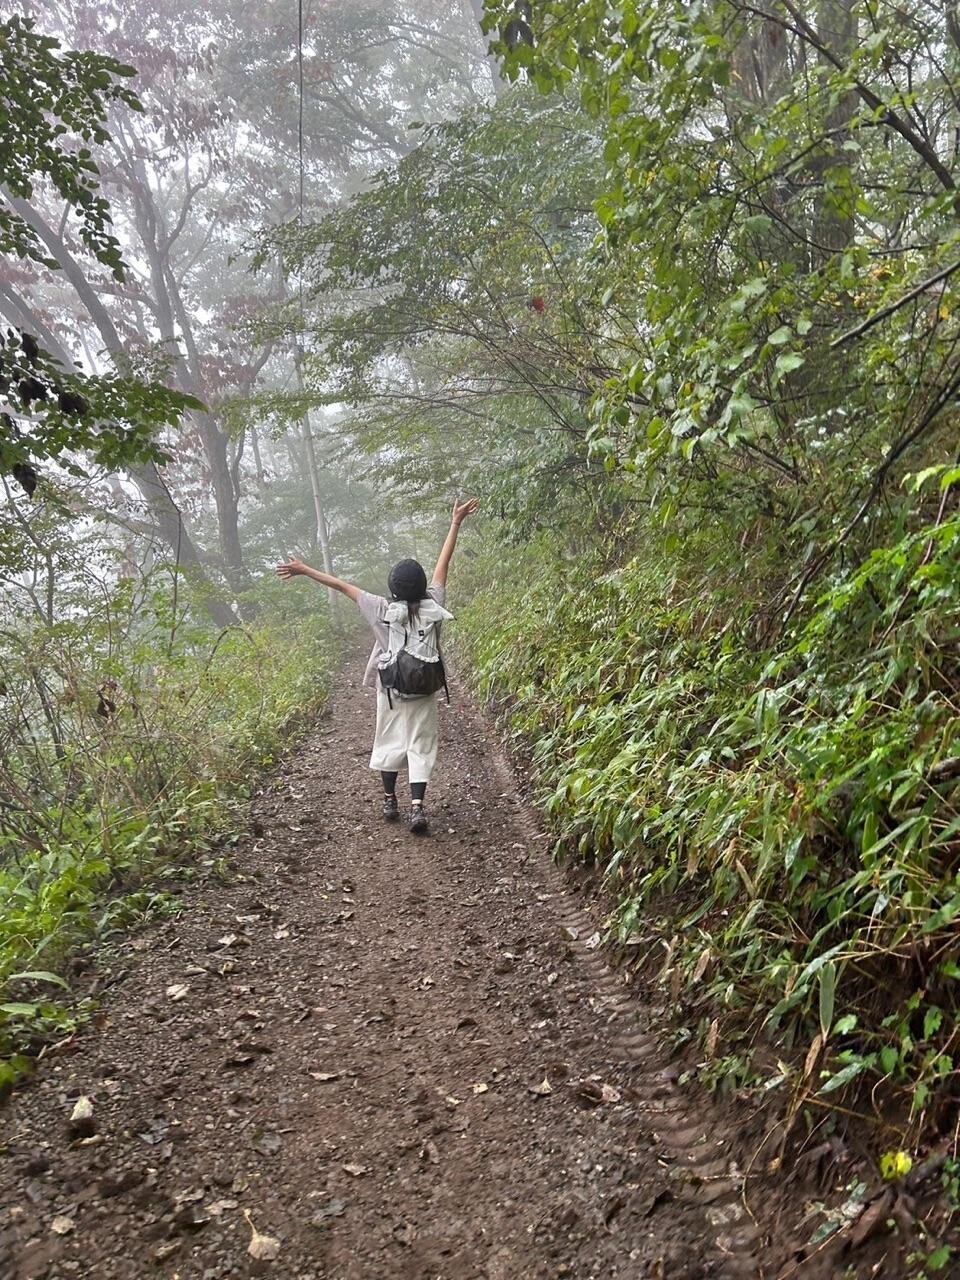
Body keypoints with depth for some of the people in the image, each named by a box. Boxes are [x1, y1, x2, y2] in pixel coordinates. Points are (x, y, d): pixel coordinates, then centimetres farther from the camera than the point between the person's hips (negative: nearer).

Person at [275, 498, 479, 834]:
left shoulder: (383, 610, -13)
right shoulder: (432, 606, -10)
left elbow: (342, 585, -7)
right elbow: (443, 564, -4)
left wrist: (305, 570, -2)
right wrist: (455, 524, 4)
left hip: (391, 689, 0)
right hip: (424, 689, 0)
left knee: (390, 741, 15)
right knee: (420, 745, 0)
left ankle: (390, 802, 25)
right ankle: (417, 807, -14)